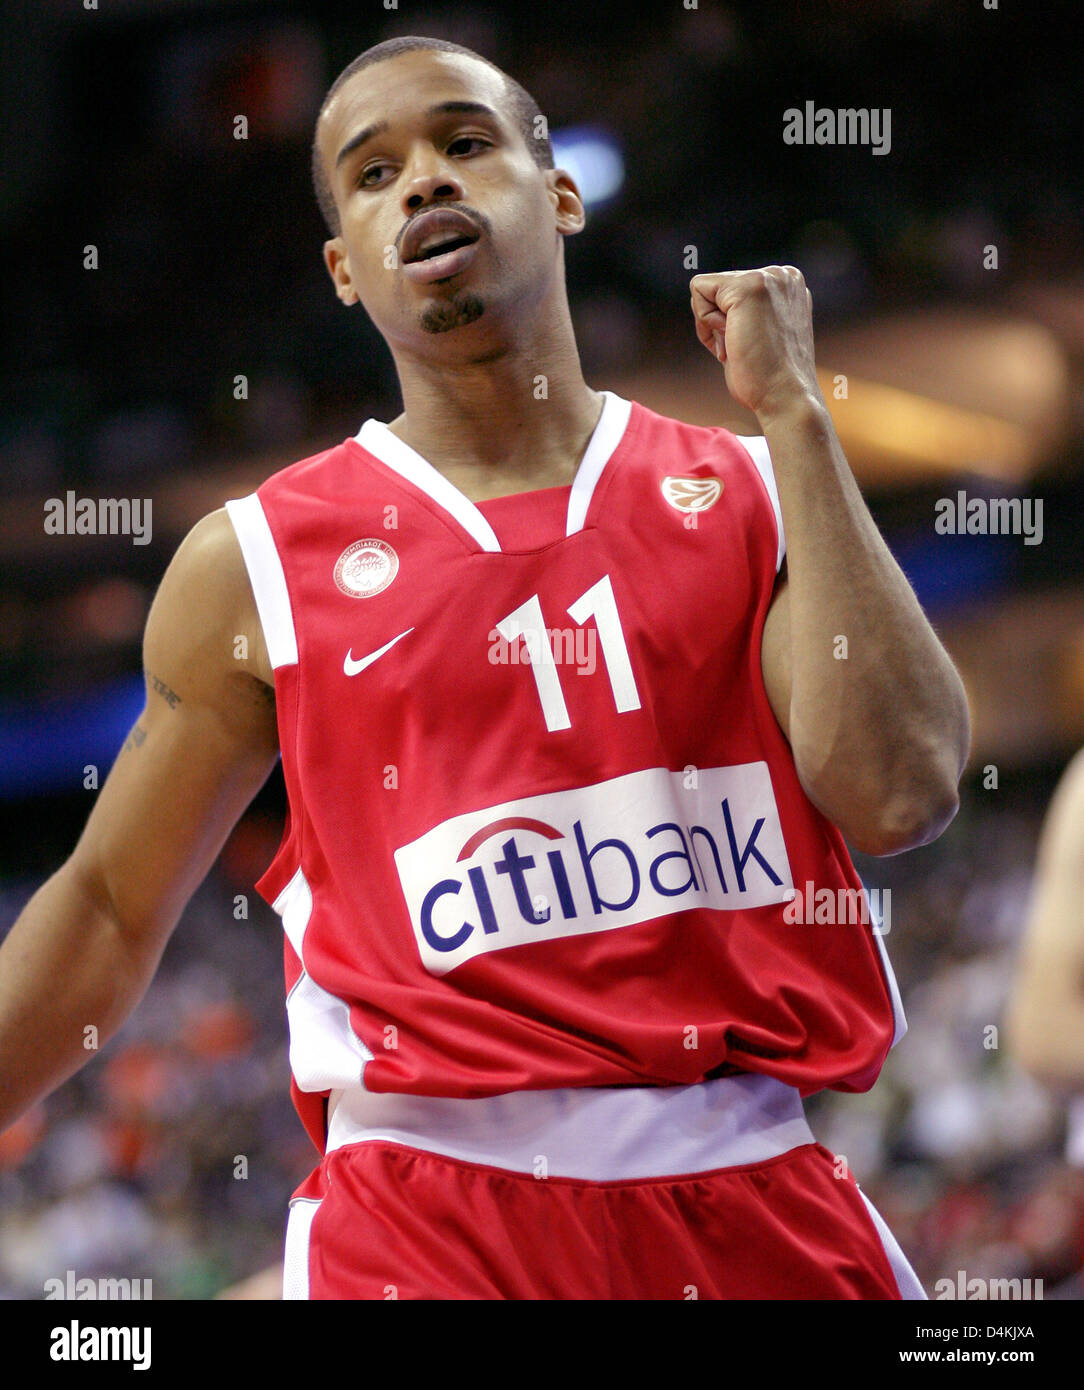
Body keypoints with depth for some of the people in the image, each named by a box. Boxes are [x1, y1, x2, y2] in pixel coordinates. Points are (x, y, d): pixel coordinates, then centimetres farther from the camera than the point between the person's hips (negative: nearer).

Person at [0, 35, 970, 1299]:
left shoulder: (749, 491, 7)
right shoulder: (256, 562, 5)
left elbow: (896, 796, -8)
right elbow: (112, 911, 11)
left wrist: (791, 412, -6)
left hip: (755, 1198, 1)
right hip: (429, 1218, -1)